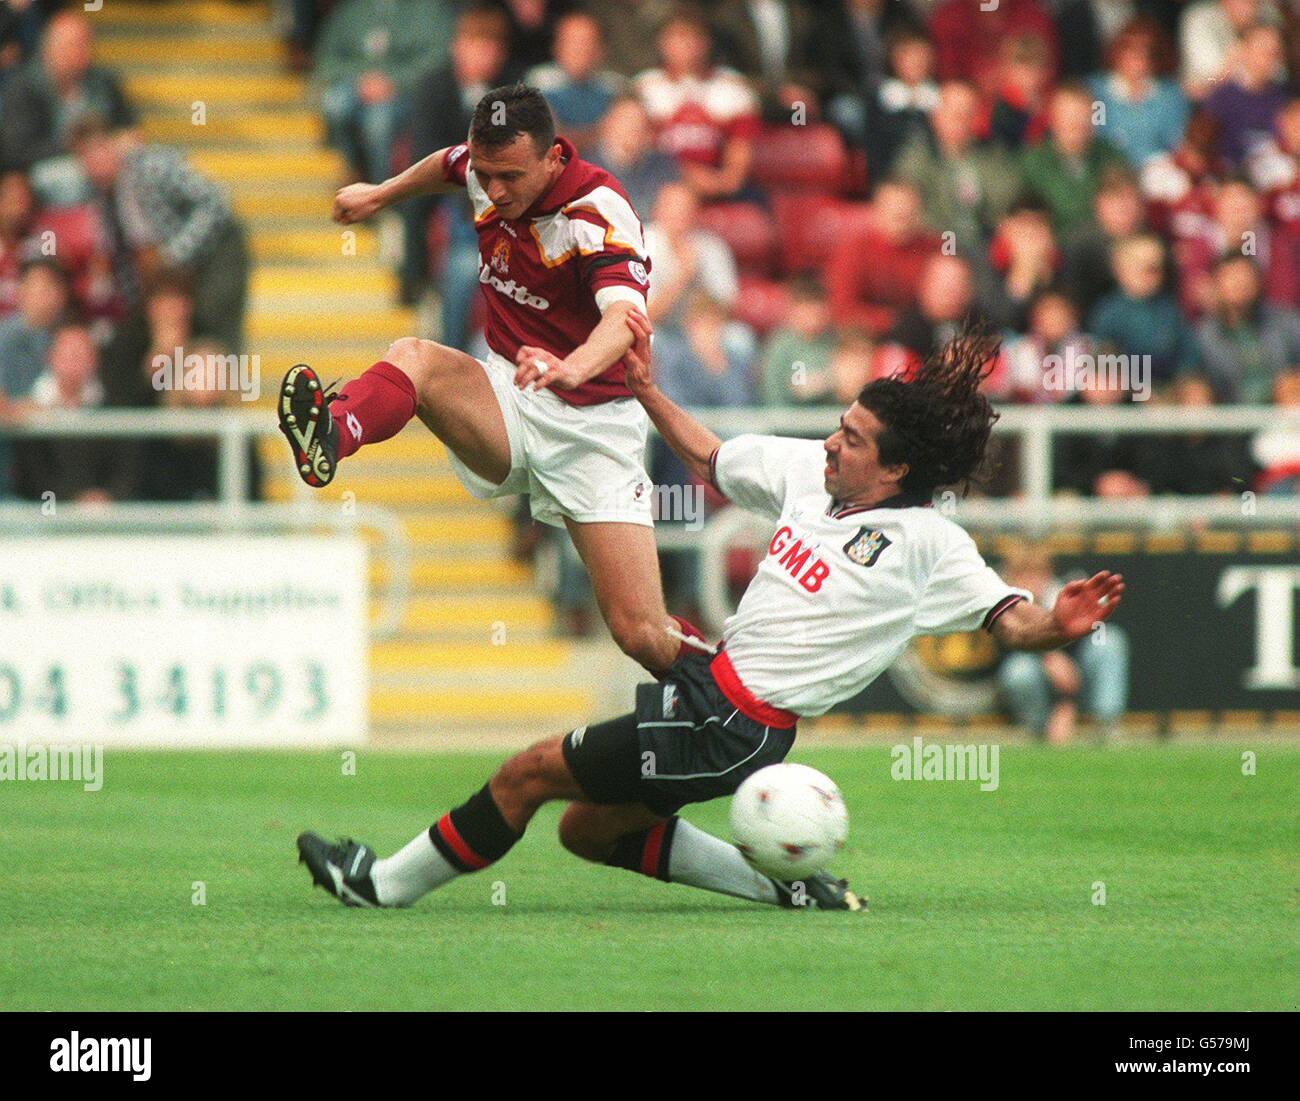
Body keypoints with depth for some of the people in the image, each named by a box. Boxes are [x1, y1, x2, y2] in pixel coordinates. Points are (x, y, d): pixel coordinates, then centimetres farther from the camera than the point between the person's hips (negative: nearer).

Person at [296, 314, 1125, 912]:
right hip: (708, 676, 9)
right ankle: (781, 881, 17)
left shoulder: (928, 546, -15)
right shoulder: (810, 471, 6)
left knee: (532, 772, -4)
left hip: (734, 728, -9)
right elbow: (710, 461, 22)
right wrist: (646, 387, 17)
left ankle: (389, 884, 14)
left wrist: (1056, 625, -40)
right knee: (589, 830, 18)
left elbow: (1010, 623, -19)